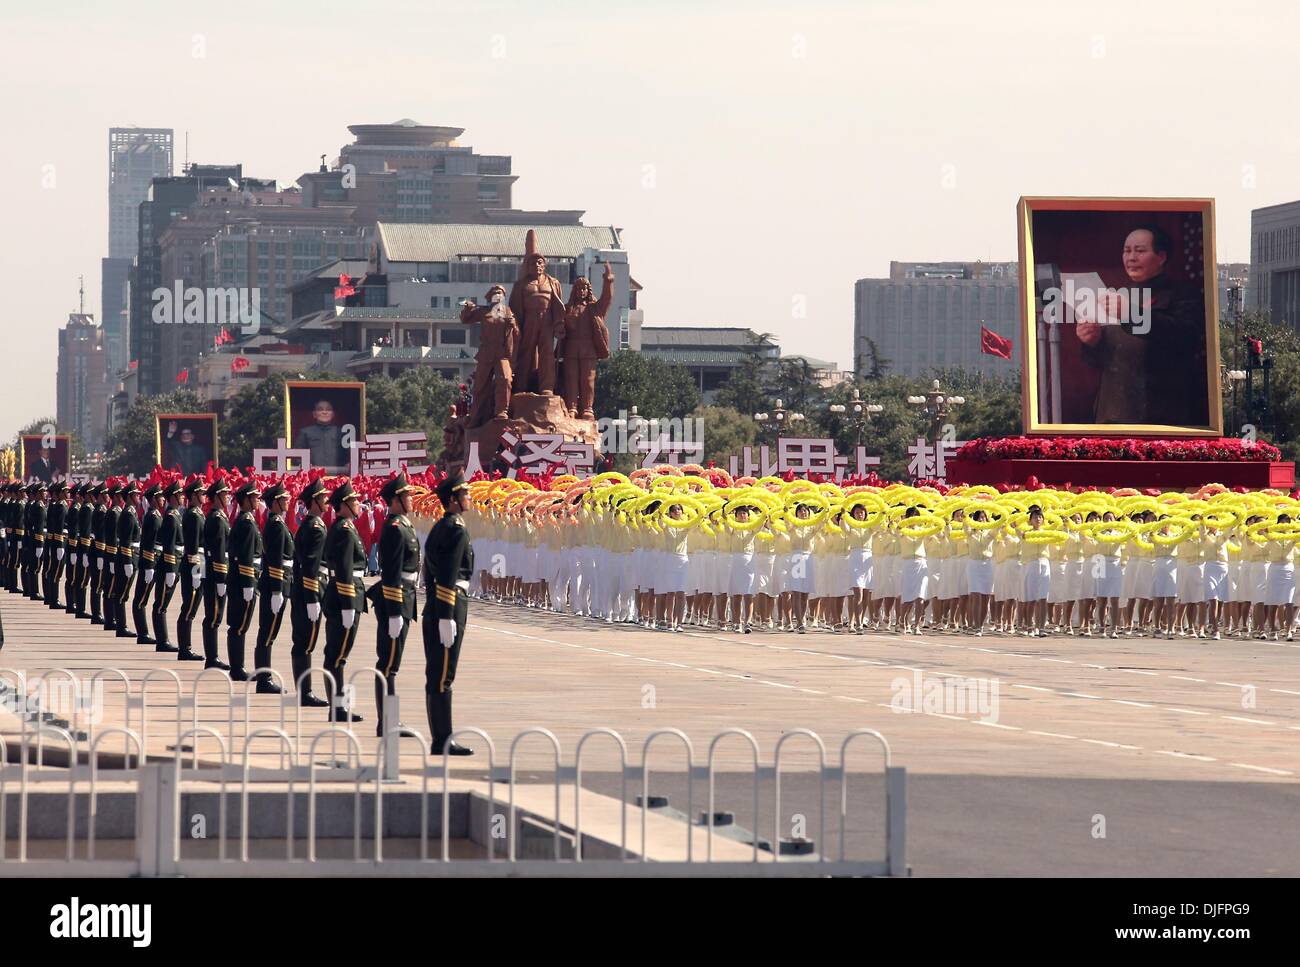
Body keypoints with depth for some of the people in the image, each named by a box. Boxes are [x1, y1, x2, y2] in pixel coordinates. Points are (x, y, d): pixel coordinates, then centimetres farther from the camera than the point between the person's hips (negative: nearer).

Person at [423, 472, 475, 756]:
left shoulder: (439, 528, 16)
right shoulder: (457, 529, -14)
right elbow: (449, 576, -20)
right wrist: (447, 618, -22)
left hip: (434, 607, 10)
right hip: (451, 606, -10)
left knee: (437, 675, 11)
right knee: (443, 676, -8)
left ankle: (440, 739, 16)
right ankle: (442, 742, -6)